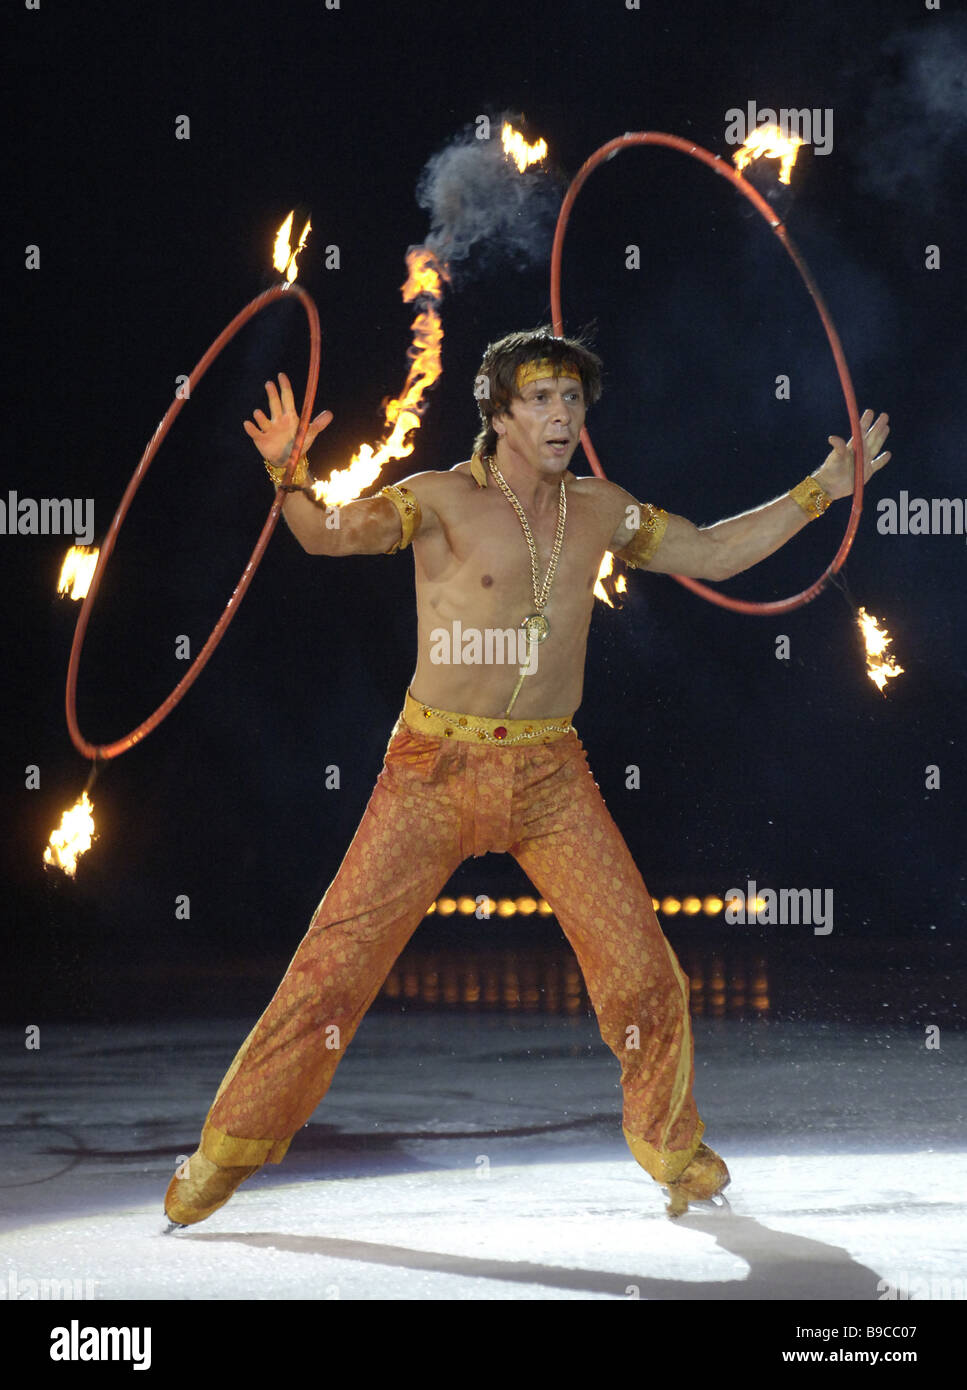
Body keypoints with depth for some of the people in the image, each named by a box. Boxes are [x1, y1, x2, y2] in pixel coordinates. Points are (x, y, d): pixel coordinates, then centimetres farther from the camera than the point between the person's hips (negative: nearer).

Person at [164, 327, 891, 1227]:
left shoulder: (599, 511, 7)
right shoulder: (443, 499, -8)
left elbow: (712, 553, 19)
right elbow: (334, 534, -24)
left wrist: (818, 493, 15)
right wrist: (288, 476, -44)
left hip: (550, 775, 4)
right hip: (436, 766, -4)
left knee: (640, 964, 0)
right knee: (338, 956, -5)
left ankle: (671, 1144, 22)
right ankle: (233, 1145, 8)